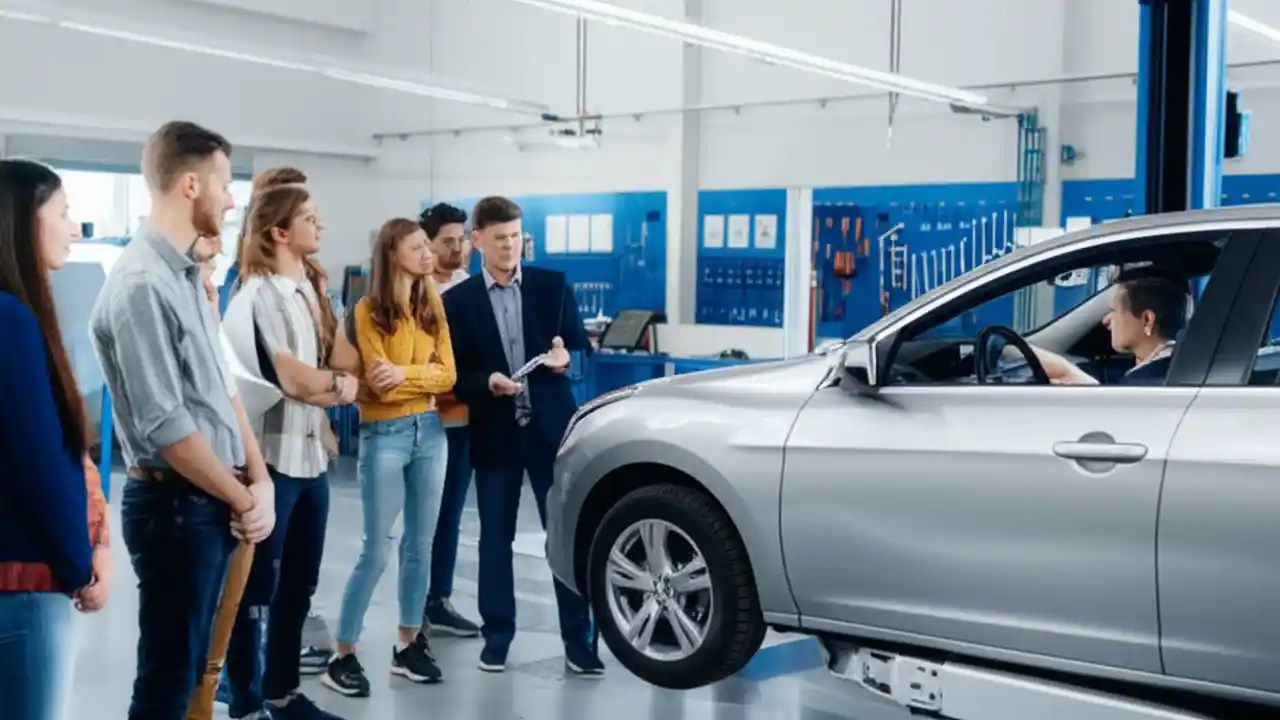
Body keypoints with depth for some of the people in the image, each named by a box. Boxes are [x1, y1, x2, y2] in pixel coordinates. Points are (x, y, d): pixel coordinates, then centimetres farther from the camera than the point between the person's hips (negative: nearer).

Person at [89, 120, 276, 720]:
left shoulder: (186, 275, 10)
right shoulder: (142, 284, -19)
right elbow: (166, 428, -21)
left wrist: (259, 481, 3)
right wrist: (243, 499, -10)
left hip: (214, 502, 9)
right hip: (177, 506, -9)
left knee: (190, 664, 18)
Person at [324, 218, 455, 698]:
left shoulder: (432, 307, 10)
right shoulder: (369, 310, -7)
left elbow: (447, 374, 0)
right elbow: (379, 383, -12)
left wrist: (405, 374, -14)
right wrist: (425, 375, -6)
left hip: (430, 431, 6)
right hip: (384, 434, -5)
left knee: (419, 545, 10)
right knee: (376, 550, -5)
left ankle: (408, 644, 21)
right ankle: (343, 655, 4)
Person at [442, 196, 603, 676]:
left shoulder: (552, 285, 4)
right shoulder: (458, 300, 2)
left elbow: (582, 348, 5)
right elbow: (454, 375, 0)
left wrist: (566, 358, -18)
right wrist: (488, 383, -20)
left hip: (551, 427, 0)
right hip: (495, 433, 0)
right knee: (495, 539, 8)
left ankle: (579, 641, 8)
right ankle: (496, 637, 21)